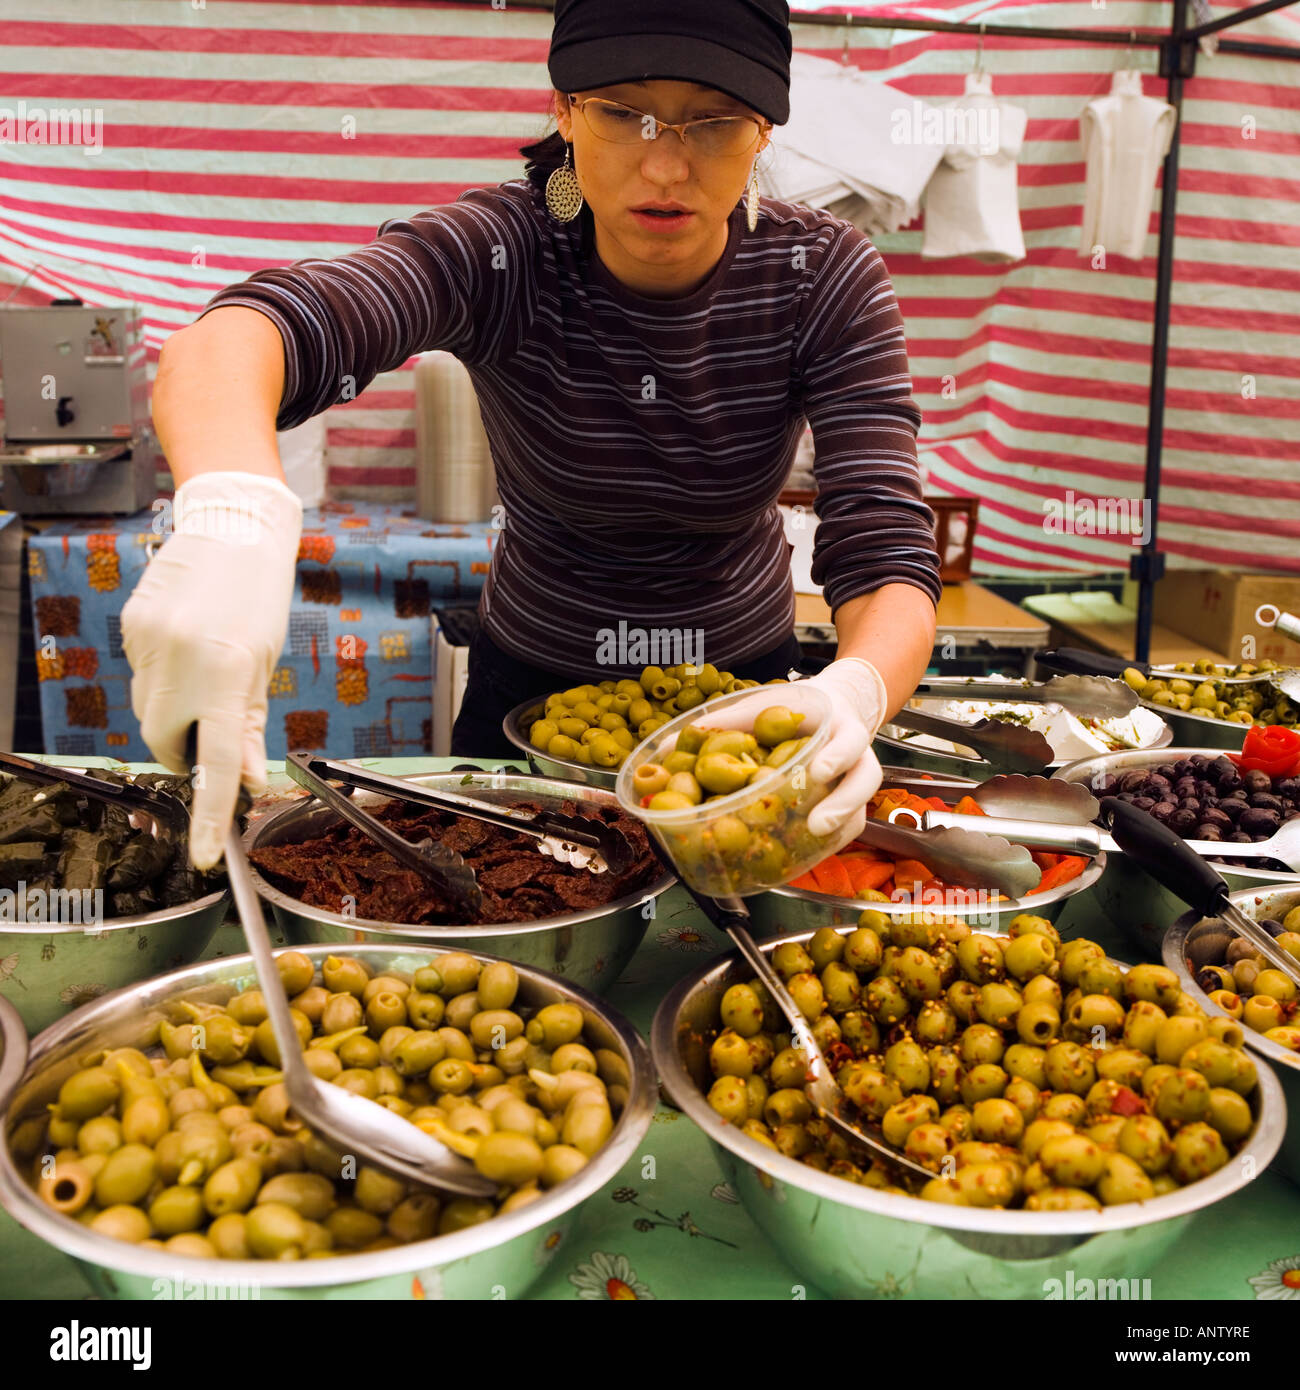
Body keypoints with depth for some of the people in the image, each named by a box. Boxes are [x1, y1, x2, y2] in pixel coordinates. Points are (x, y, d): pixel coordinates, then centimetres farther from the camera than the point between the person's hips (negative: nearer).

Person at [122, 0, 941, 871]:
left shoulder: (825, 279, -19)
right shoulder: (500, 254, -24)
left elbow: (888, 553, -28)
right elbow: (238, 333, -41)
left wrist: (853, 692, -51)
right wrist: (232, 509, -64)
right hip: (531, 690, -1)